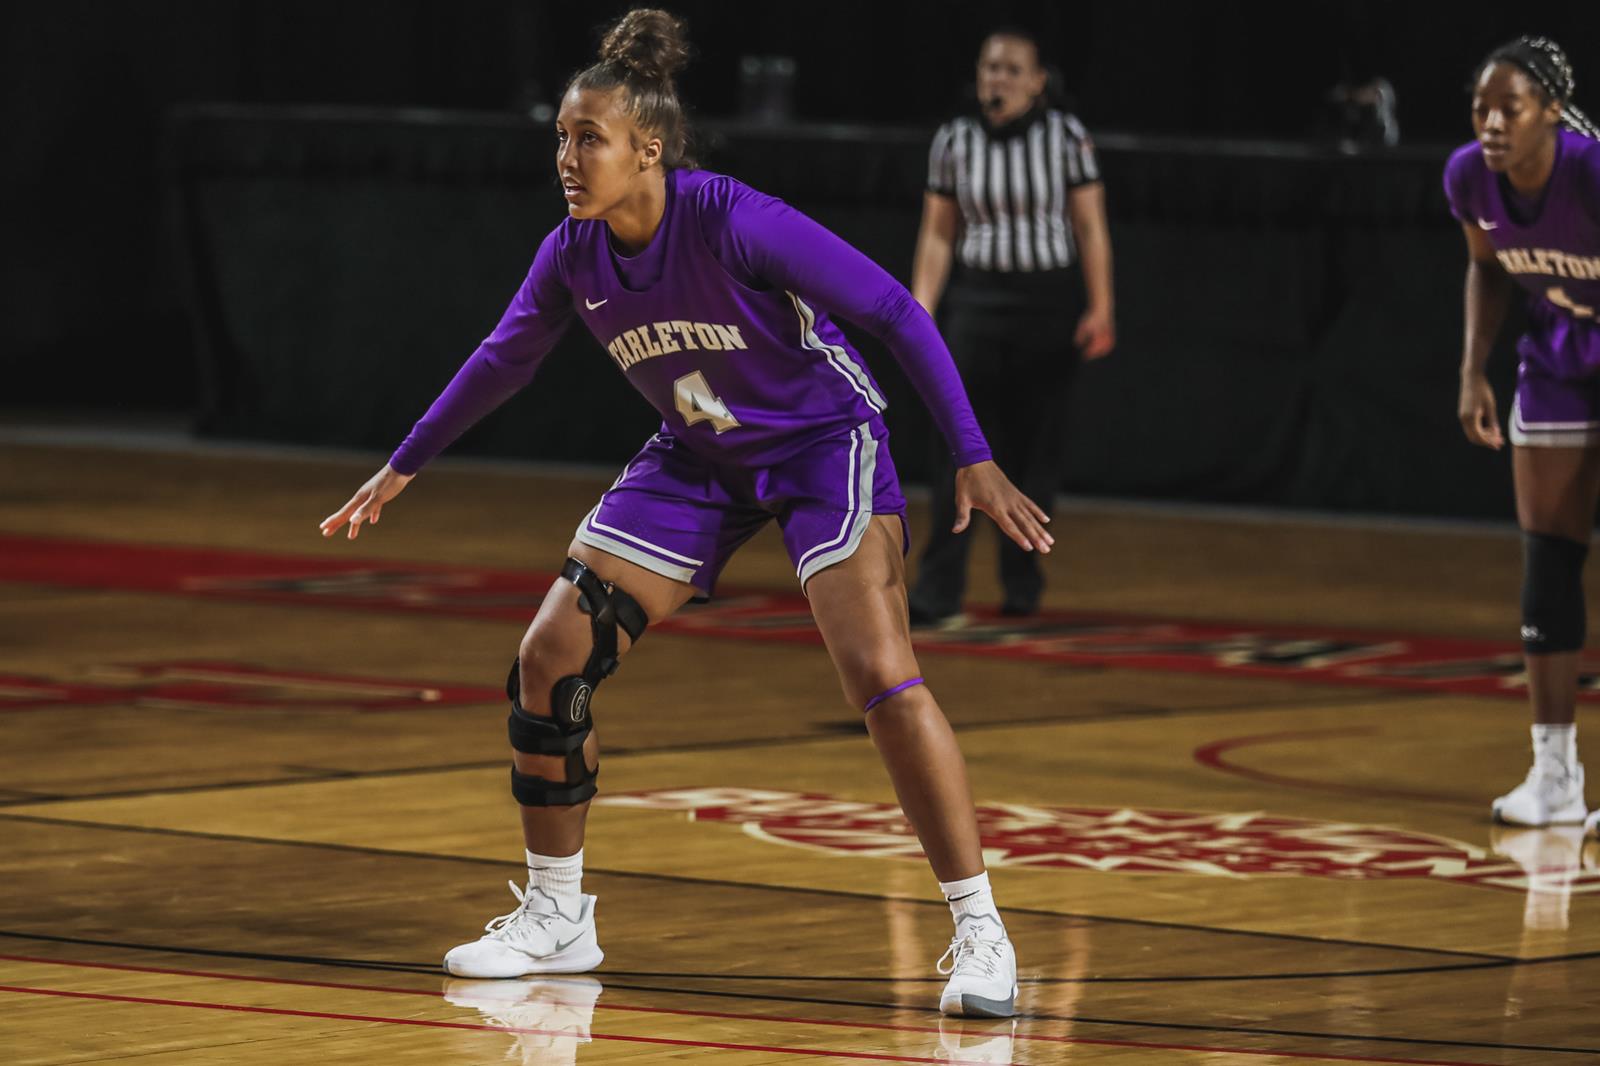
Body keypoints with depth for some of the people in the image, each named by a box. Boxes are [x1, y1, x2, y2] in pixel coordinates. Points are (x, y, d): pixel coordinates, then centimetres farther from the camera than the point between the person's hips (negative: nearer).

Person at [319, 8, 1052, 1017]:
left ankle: (980, 933, -16)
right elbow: (503, 361, 10)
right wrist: (404, 466, 18)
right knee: (550, 658, -1)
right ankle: (557, 917, 16)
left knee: (881, 674, -24)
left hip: (825, 441, -6)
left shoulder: (735, 221, -28)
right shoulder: (573, 254, -11)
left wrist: (975, 459, -30)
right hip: (699, 459, 6)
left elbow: (898, 314, -25)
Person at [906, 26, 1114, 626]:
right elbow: (937, 235, 6)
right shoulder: (953, 141, 3)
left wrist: (1100, 308, -8)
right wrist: (920, 311, -2)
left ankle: (1023, 584, 16)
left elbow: (1090, 228, -2)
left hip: (1050, 303, -1)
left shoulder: (1065, 137, -2)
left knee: (1035, 446, 5)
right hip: (976, 301, 1)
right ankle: (938, 590, -12)